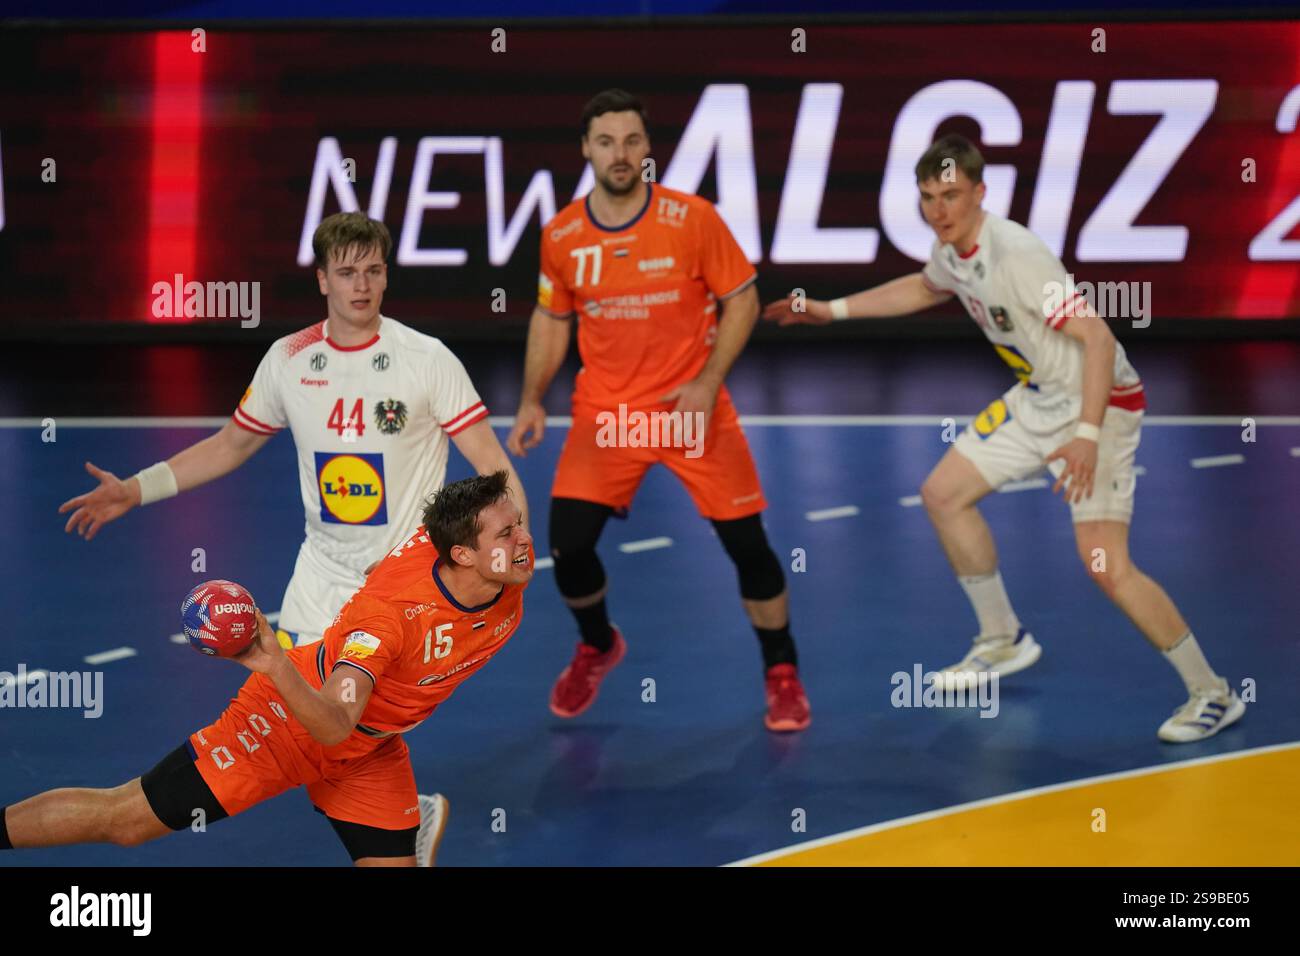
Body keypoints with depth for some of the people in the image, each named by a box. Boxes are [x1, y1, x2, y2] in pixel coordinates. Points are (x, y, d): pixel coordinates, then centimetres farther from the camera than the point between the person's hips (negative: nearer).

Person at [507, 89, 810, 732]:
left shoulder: (692, 219, -11)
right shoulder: (560, 236, -3)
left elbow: (741, 298, -4)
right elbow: (550, 319, 12)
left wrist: (708, 381, -14)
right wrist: (532, 401, 1)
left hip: (693, 408, -2)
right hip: (605, 413, 2)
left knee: (746, 542, -4)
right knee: (567, 545, -7)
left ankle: (782, 674, 18)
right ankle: (596, 648, 25)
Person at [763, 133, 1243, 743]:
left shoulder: (1016, 254, -27)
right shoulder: (951, 249, 1)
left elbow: (1095, 336, -30)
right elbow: (925, 288, 27)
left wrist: (1087, 435, -37)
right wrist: (832, 310, 24)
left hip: (1099, 402, -9)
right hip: (1040, 399, 9)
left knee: (1106, 563, -19)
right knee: (944, 494, 13)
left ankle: (1212, 695, -7)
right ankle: (1003, 641, 30)